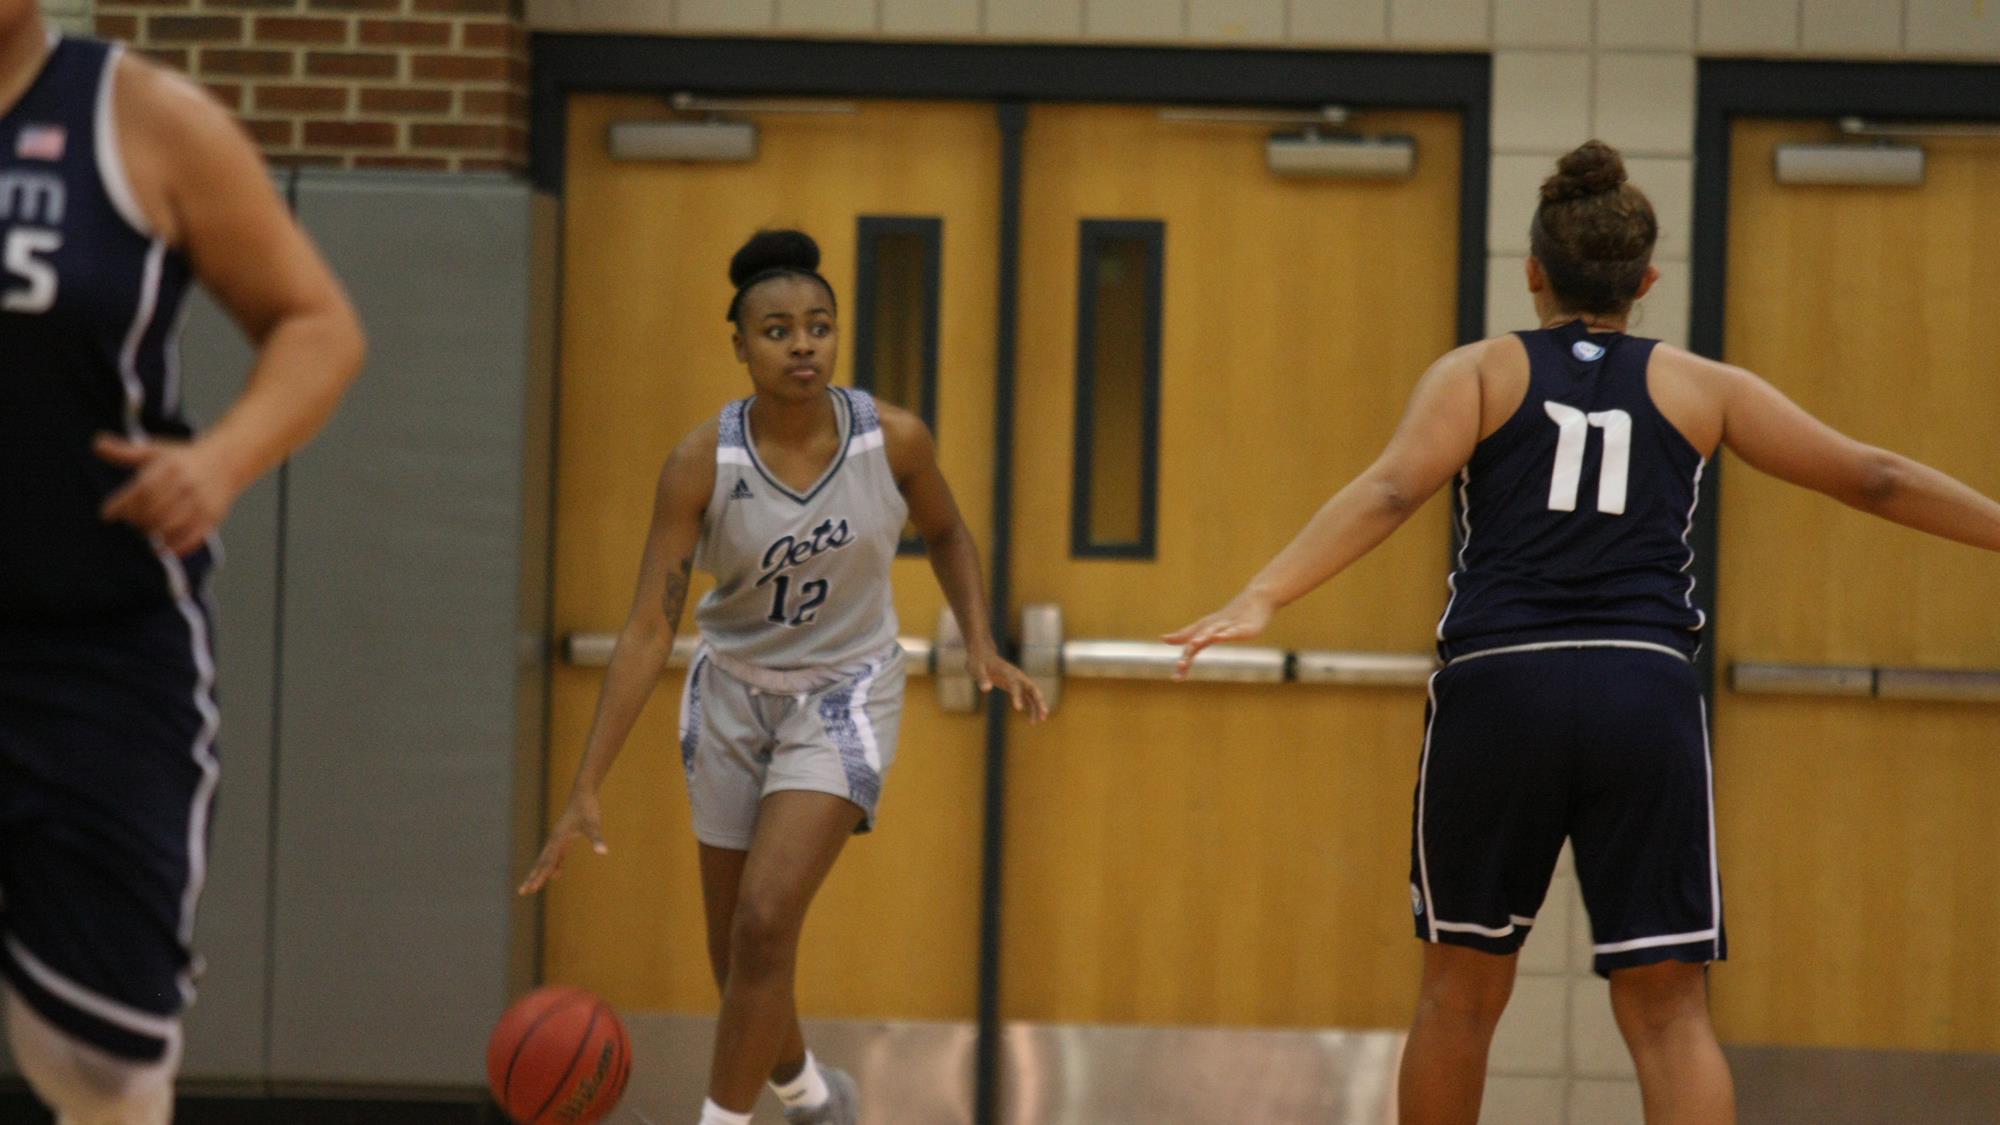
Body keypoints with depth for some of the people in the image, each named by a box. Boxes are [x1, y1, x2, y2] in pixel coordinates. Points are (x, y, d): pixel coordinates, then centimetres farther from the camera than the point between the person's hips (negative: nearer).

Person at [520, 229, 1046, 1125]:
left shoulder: (894, 440, -16)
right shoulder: (702, 463, -20)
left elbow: (945, 534, 7)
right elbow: (649, 627, -20)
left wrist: (980, 645, -7)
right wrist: (586, 790, -25)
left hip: (845, 695, -1)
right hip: (735, 697, 1)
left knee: (765, 923, -20)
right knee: (735, 957, 12)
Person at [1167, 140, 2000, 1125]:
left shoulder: (1480, 372, 11)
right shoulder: (1699, 387, 15)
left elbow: (1391, 489, -7)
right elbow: (1873, 478, 17)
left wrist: (1262, 598, -17)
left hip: (1499, 689, 0)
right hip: (1646, 696, 0)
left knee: (1462, 988, 16)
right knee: (1669, 1008, 0)